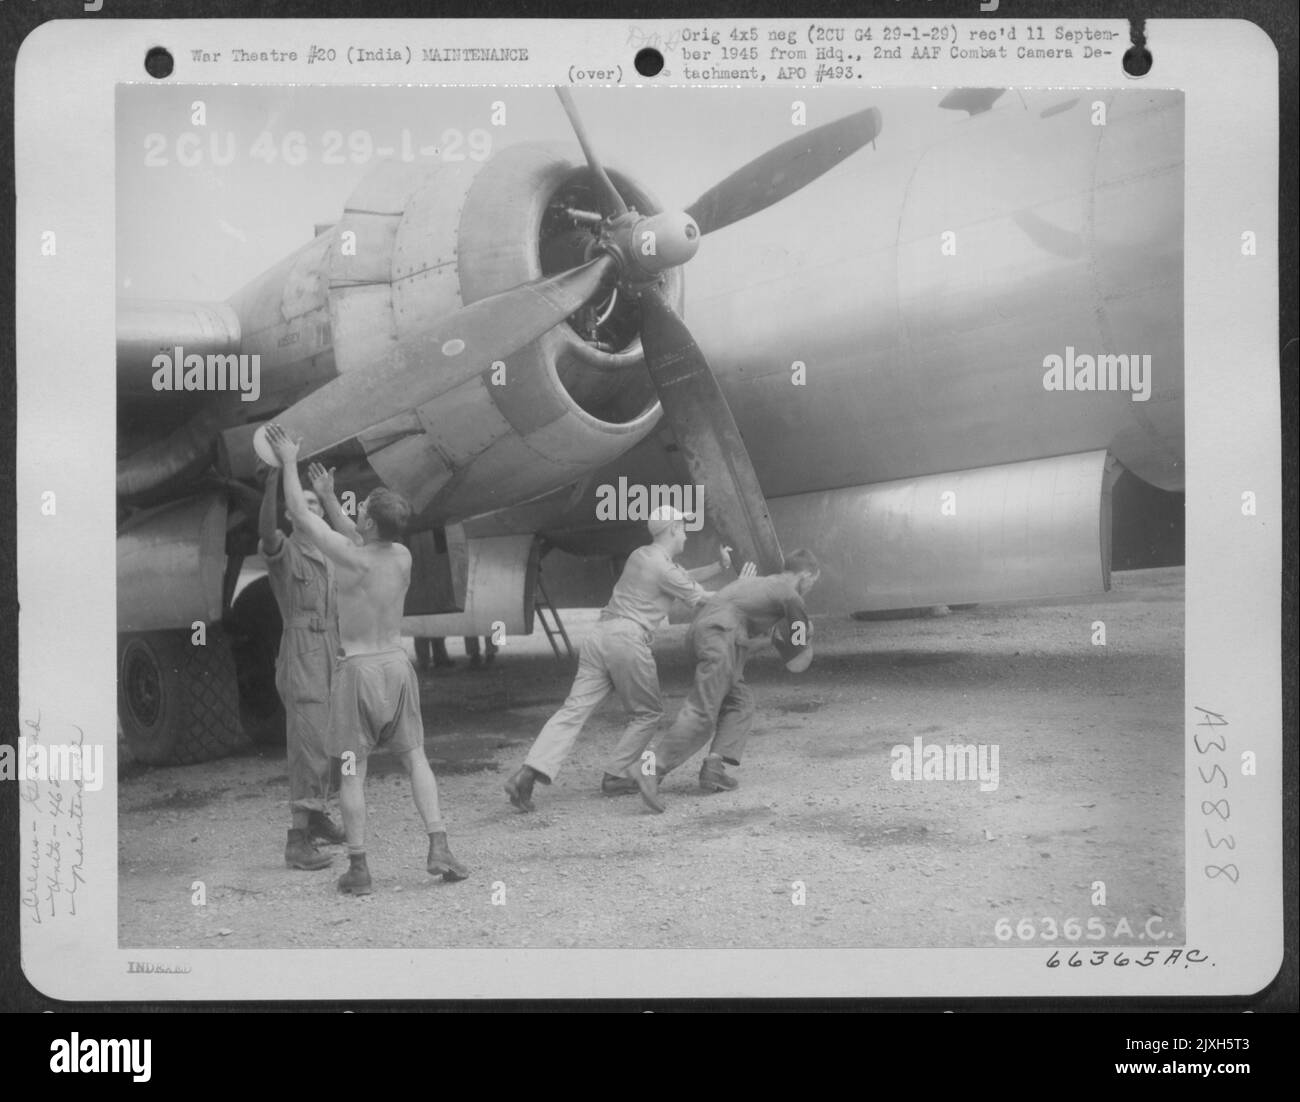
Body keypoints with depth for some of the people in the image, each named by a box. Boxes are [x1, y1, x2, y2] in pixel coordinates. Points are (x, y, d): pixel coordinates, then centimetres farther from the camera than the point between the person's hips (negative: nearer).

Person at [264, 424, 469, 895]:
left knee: (352, 770, 3)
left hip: (356, 669, -4)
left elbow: (299, 514, -8)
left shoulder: (348, 556, -17)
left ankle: (358, 868, 5)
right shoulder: (403, 557, -1)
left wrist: (289, 462, 4)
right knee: (415, 756, 11)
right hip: (397, 663, 5)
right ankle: (438, 848, 0)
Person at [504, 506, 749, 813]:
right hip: (628, 638, -8)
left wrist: (718, 566, 23)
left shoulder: (639, 555, 22)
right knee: (647, 713, 12)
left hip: (599, 635, 8)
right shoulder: (663, 568, -3)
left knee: (574, 709, -3)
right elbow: (704, 601, 5)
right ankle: (616, 776, 9)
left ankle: (529, 773, -17)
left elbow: (686, 577, 33)